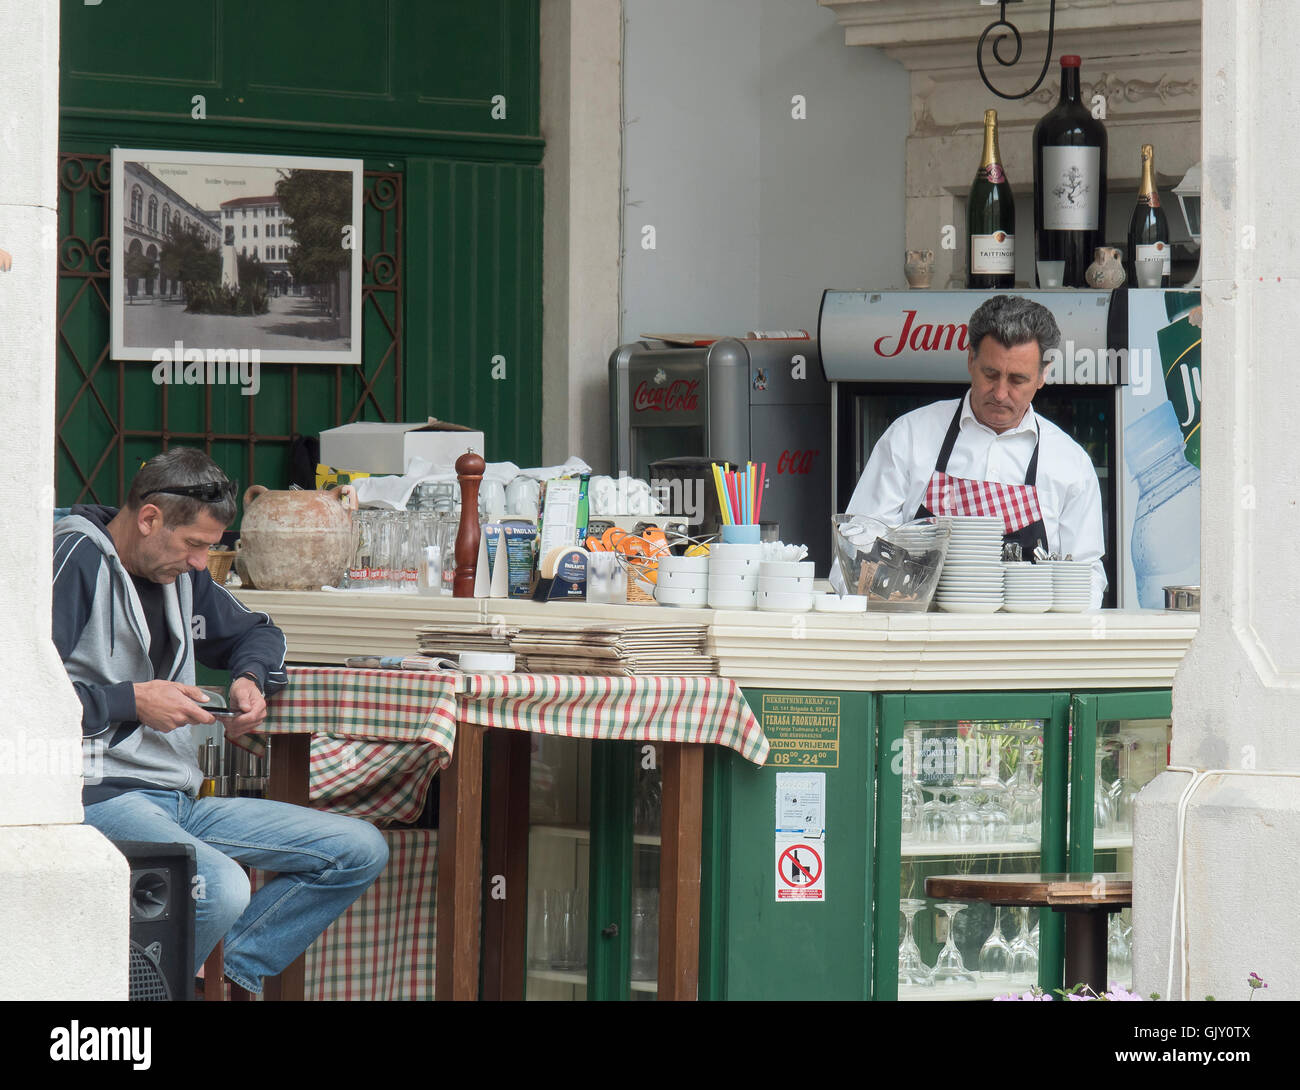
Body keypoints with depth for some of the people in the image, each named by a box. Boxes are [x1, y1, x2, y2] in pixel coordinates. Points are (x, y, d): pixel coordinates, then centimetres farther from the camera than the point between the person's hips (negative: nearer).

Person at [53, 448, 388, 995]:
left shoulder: (181, 574, 18)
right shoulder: (76, 560, -7)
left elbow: (255, 632, 36)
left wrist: (250, 677, 13)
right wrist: (131, 701, -15)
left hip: (177, 801, 9)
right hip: (99, 799, -9)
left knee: (360, 851, 1)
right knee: (221, 889, -37)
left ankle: (233, 972, -3)